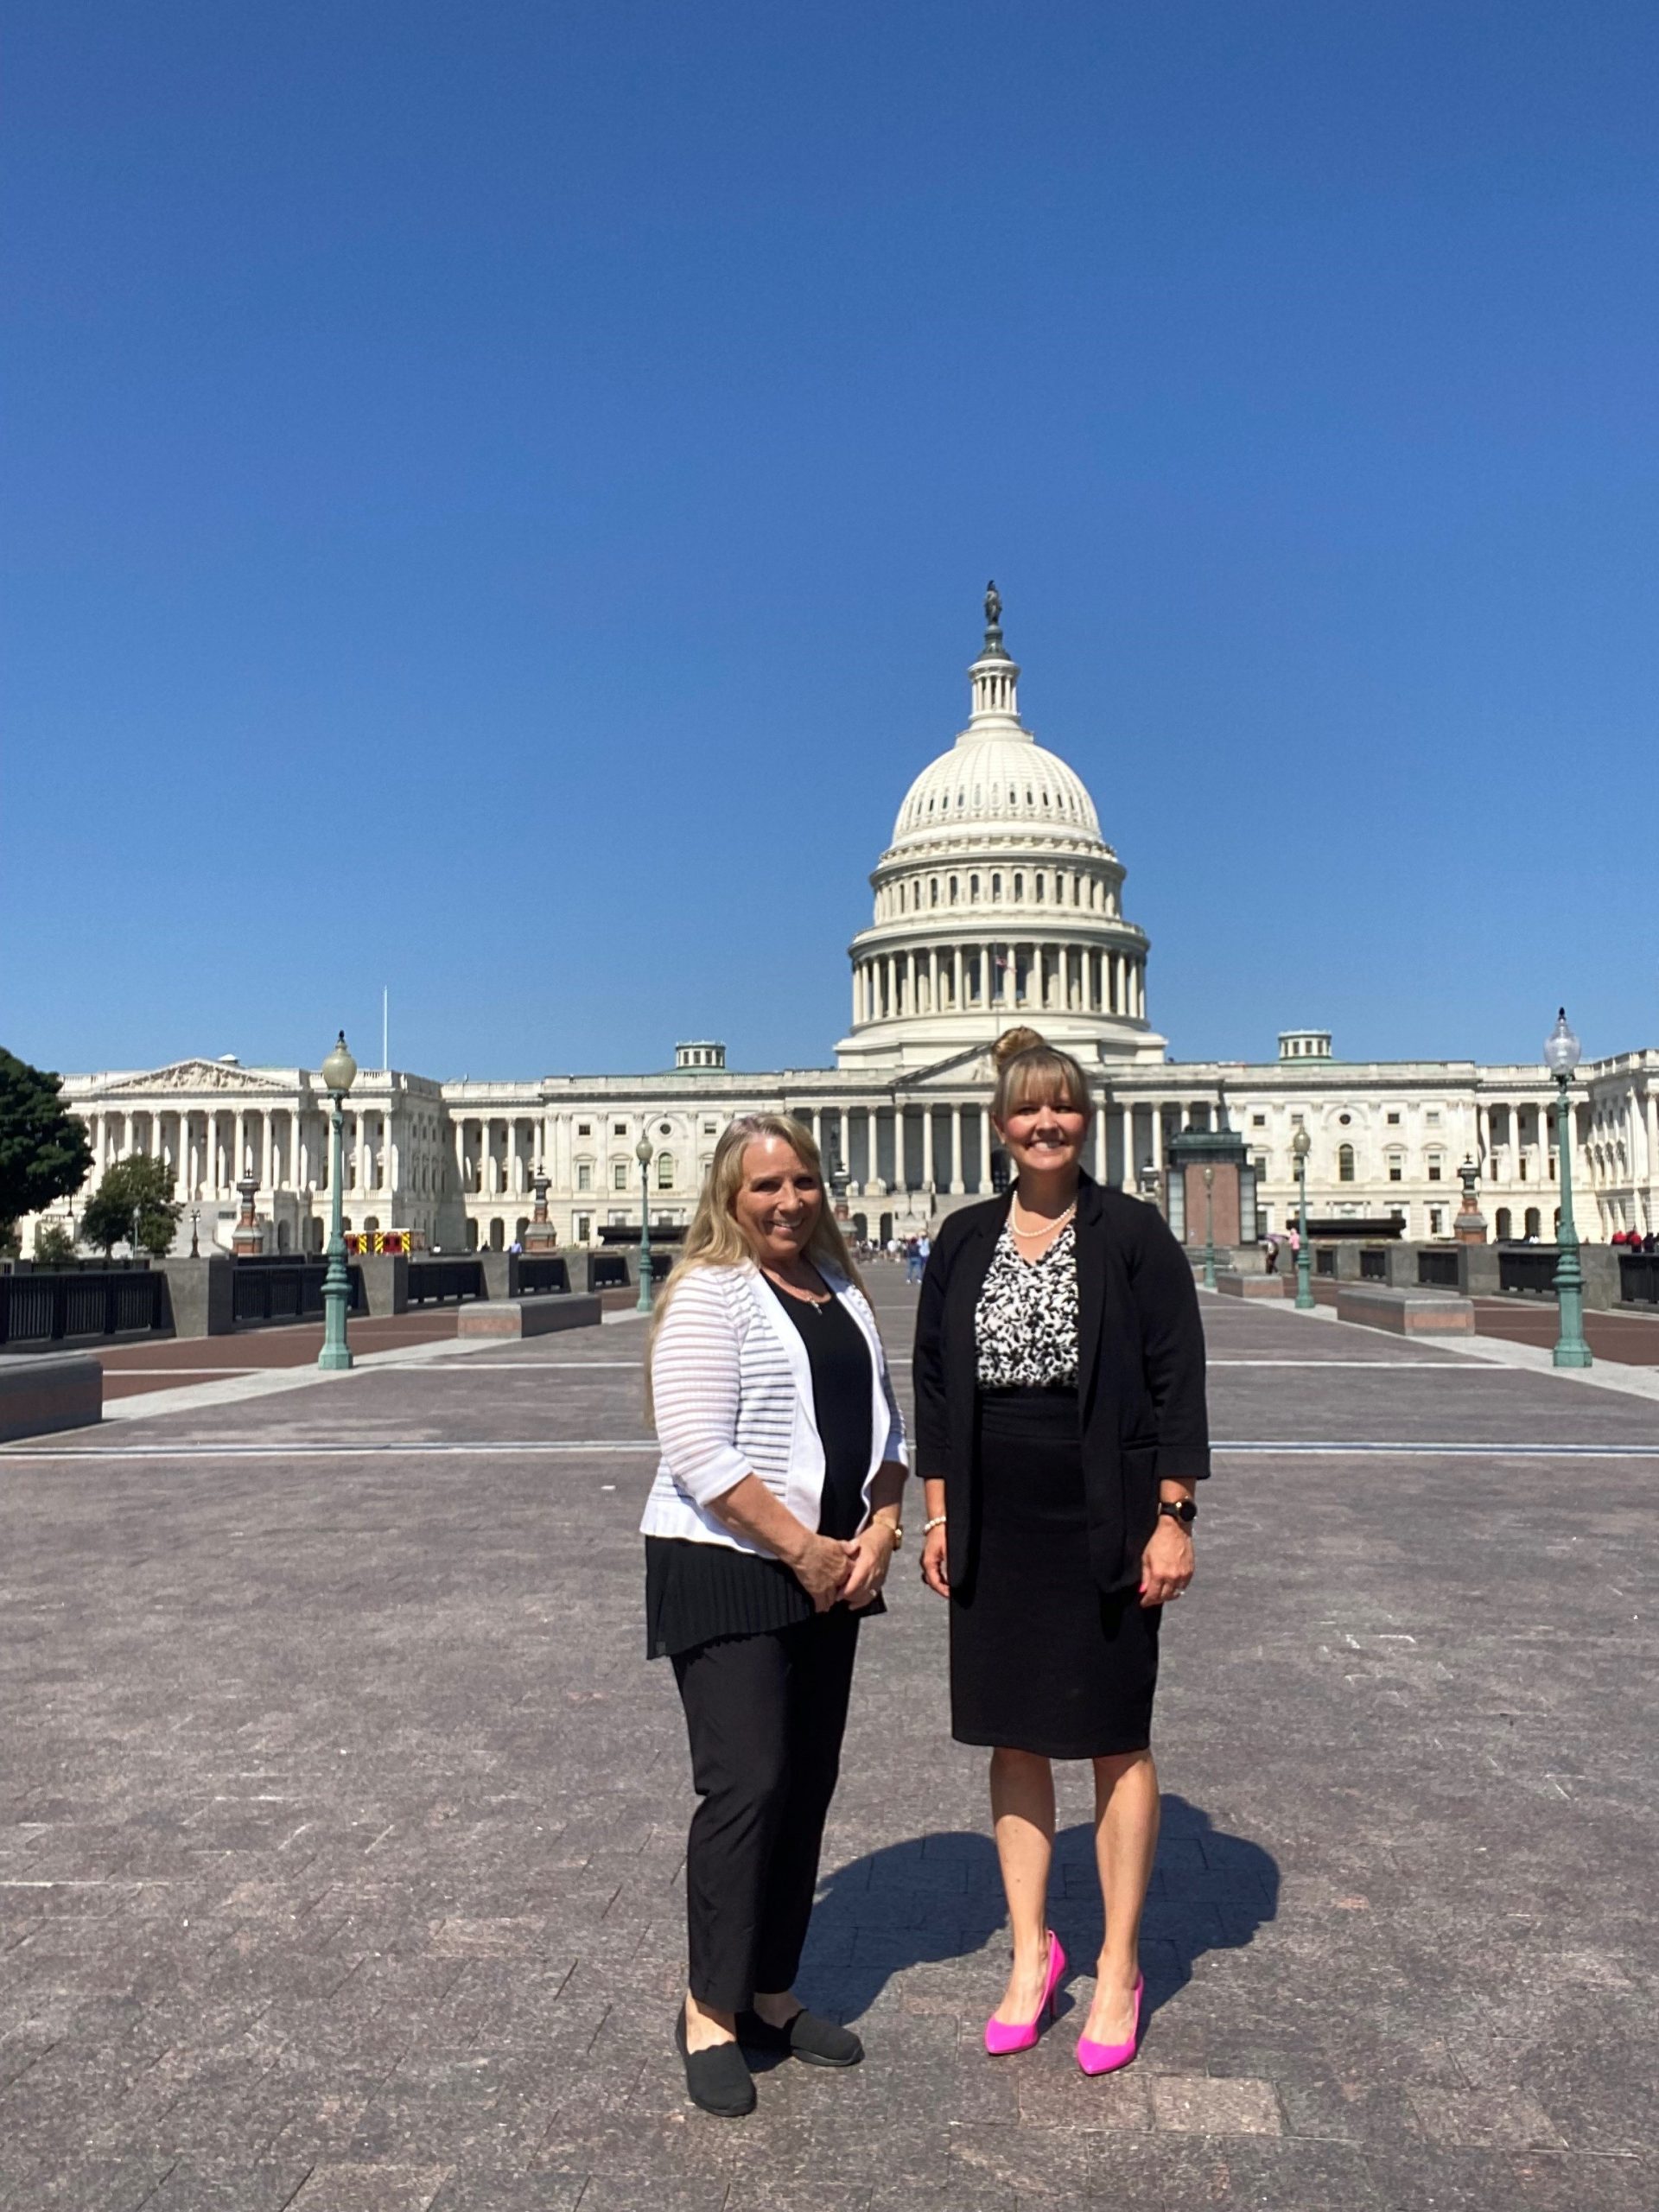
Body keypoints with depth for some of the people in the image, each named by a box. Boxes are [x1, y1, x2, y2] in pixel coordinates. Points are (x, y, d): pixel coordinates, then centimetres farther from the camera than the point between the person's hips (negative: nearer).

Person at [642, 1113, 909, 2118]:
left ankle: (772, 1993, 26)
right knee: (746, 1786, -7)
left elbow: (885, 1425, 14)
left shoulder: (842, 1288, 10)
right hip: (726, 1571, -7)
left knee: (809, 1784, 11)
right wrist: (805, 1551, -16)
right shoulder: (709, 1294, -12)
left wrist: (878, 1533, -2)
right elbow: (699, 1455, -19)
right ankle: (710, 2010, 12)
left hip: (830, 1574, 7)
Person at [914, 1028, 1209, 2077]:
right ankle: (1032, 1953, 28)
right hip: (996, 1527, 4)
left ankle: (1119, 1970, 23)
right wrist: (940, 1515, 6)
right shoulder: (964, 1242, 5)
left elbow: (1178, 1381, -6)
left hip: (1103, 1523, -3)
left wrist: (1173, 1518, -10)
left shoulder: (1134, 1234, -5)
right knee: (1014, 1739, 12)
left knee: (1116, 1742, 8)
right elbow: (935, 1384, 9)